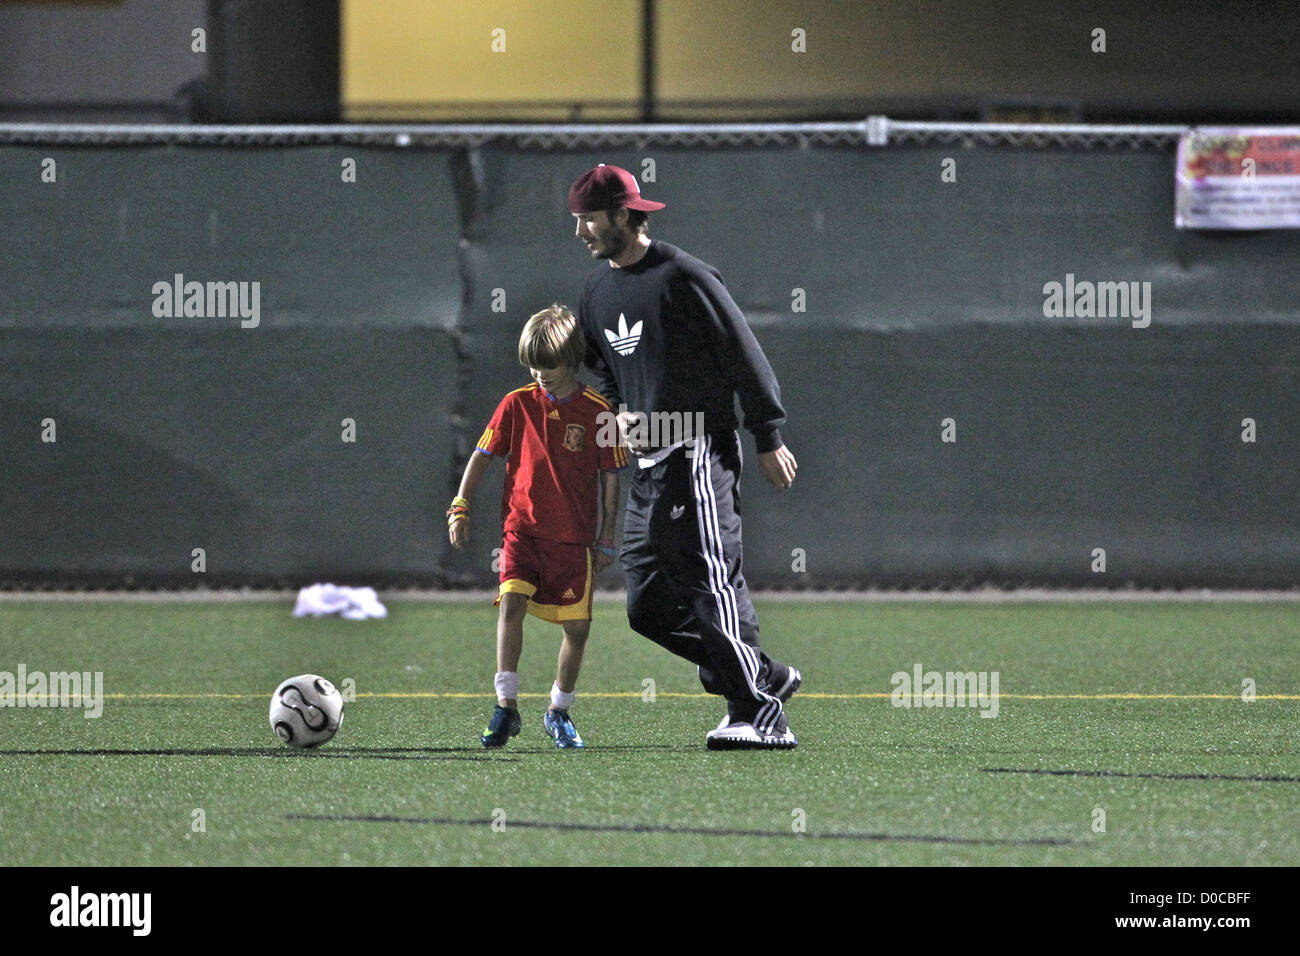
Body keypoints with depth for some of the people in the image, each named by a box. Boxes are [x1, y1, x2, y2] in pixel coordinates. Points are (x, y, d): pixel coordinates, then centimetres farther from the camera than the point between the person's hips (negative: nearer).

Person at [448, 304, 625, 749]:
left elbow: (611, 476, 5)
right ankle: (506, 704, -20)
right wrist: (460, 506, -1)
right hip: (522, 529, 0)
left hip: (574, 538, 0)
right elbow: (483, 455, 8)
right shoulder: (517, 404, 1)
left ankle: (558, 712, 22)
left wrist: (606, 538, 4)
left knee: (577, 626, 2)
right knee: (511, 602, -22)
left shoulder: (597, 412, -1)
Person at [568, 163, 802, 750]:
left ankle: (760, 716, -14)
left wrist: (769, 440, -7)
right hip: (648, 461, 9)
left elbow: (745, 357, -8)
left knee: (714, 581, -16)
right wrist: (619, 412, 6)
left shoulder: (683, 278, -10)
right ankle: (765, 678, 15)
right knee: (648, 606, 5)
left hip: (699, 450, -9)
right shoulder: (597, 291, 14)